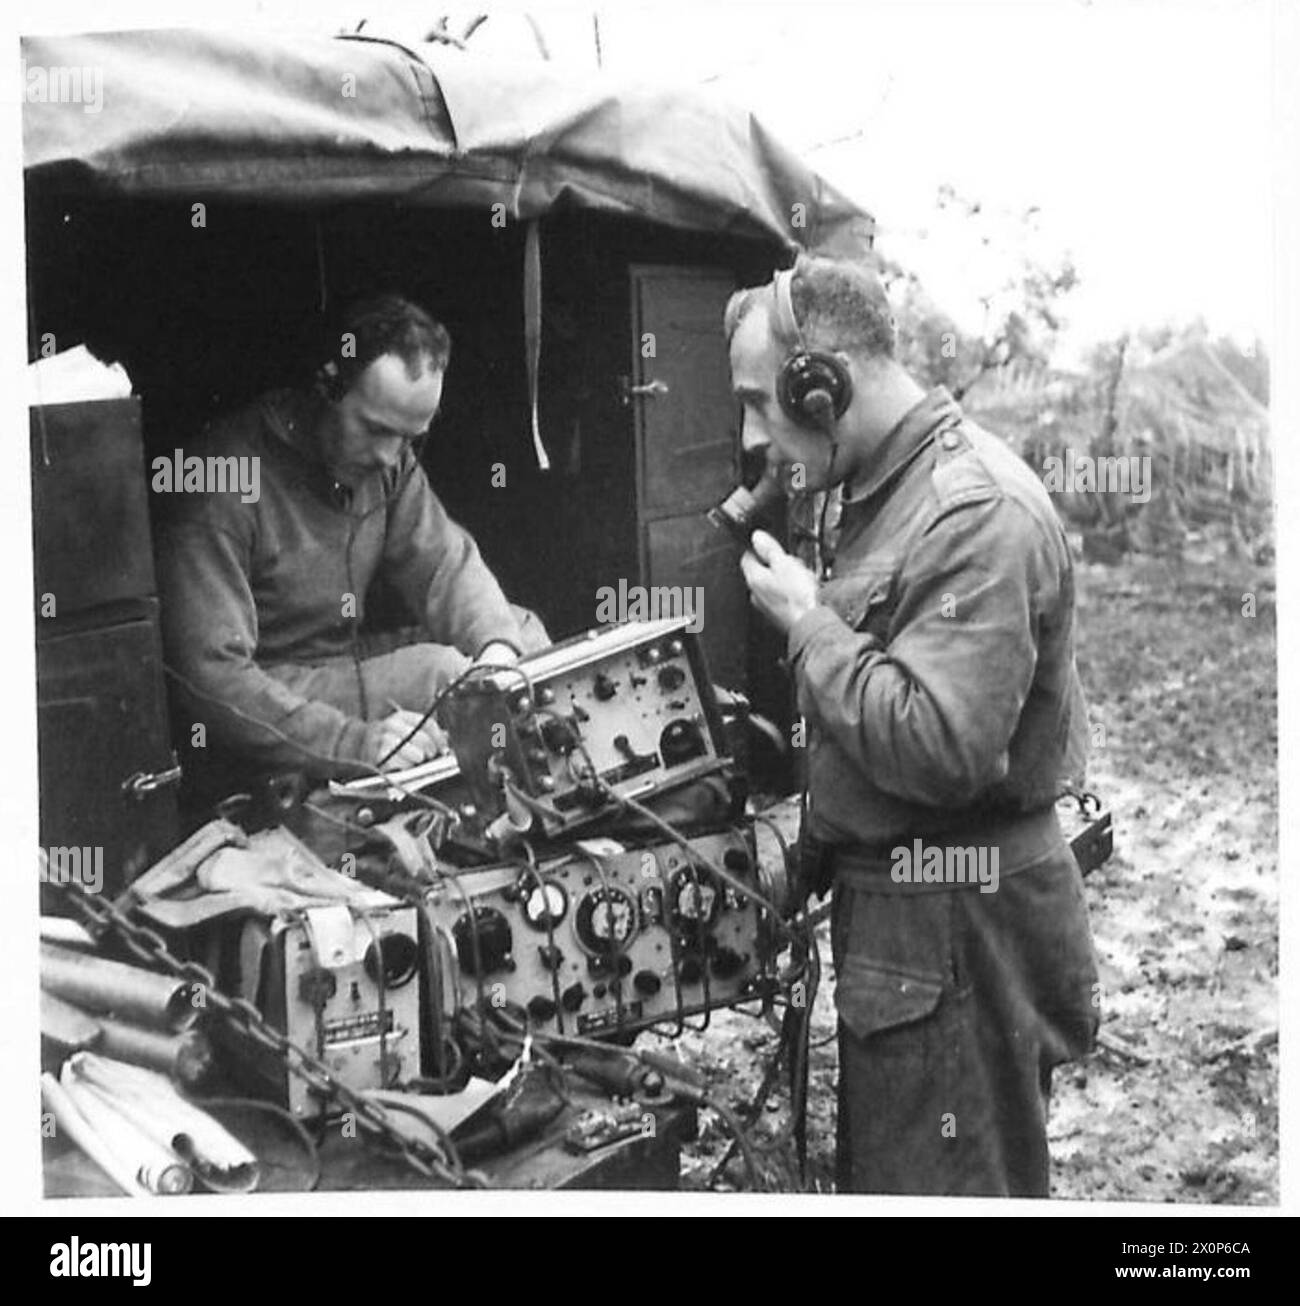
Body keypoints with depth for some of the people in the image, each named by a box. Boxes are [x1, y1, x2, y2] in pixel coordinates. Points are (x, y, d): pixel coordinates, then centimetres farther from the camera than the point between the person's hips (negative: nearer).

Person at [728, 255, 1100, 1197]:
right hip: (894, 906, 10)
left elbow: (939, 748, -29)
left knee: (940, 1188, 1)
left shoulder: (977, 514, -21)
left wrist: (808, 622, -19)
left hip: (957, 932, -10)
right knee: (878, 1172, 19)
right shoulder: (890, 494, 12)